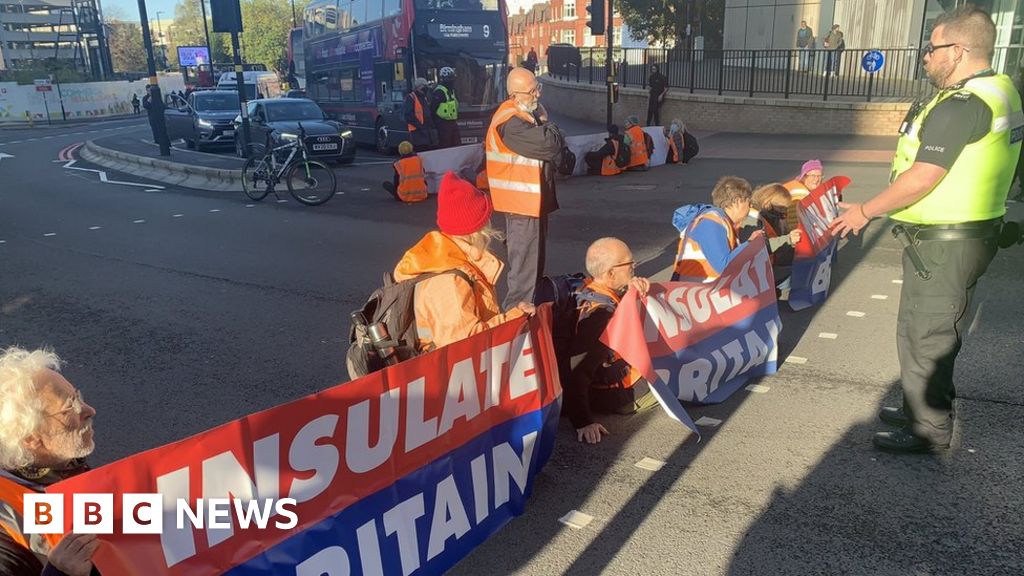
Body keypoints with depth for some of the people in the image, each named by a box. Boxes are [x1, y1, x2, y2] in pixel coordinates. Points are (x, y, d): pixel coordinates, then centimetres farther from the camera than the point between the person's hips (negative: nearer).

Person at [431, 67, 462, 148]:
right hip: (444, 124, -9)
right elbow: (433, 108, -18)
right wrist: (437, 121, -14)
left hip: (453, 122, 9)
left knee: (457, 145, 11)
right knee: (444, 147, -5)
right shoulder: (439, 91, -15)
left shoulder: (451, 90, 16)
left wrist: (455, 119, 19)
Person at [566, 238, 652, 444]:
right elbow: (577, 372, -36)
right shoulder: (601, 314, -33)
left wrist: (636, 288, -11)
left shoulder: (593, 289, -6)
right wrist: (583, 422, -37)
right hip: (619, 394, -8)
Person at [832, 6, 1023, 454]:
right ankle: (921, 408, 36)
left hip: (943, 246, -10)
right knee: (921, 331, 21)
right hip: (963, 236, 10)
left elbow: (921, 178, -23)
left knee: (925, 338, 2)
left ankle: (928, 430, 15)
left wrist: (865, 211, -10)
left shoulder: (960, 107, -22)